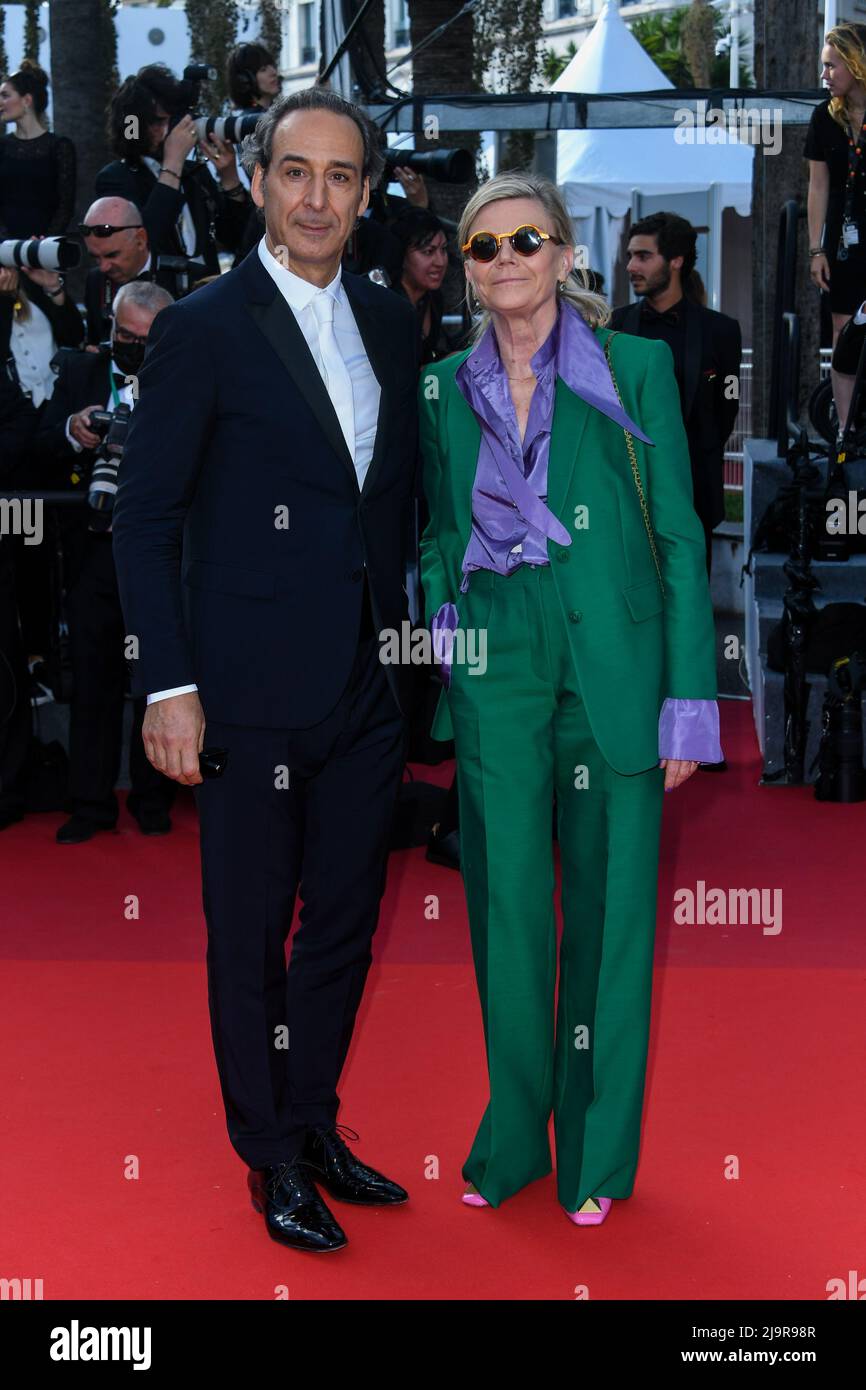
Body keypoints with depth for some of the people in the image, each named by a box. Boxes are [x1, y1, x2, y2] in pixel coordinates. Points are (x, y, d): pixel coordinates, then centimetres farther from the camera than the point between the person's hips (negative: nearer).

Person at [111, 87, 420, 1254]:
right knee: (251, 937, 7)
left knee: (345, 926, 15)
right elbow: (145, 521, -8)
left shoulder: (390, 323, 9)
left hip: (368, 689, 6)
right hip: (254, 696, -5)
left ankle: (316, 1124, 32)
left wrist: (405, 628, 9)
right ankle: (271, 1158, 23)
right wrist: (169, 687, -12)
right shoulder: (203, 329, -8)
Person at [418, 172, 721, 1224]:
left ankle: (598, 1149, 18)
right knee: (505, 902, 5)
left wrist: (688, 698, -6)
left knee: (608, 903, 3)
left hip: (611, 663, -2)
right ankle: (513, 1135, 22)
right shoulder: (445, 390, 10)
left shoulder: (635, 367, 1)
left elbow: (678, 533, -1)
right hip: (495, 669, 2)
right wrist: (436, 660, 6)